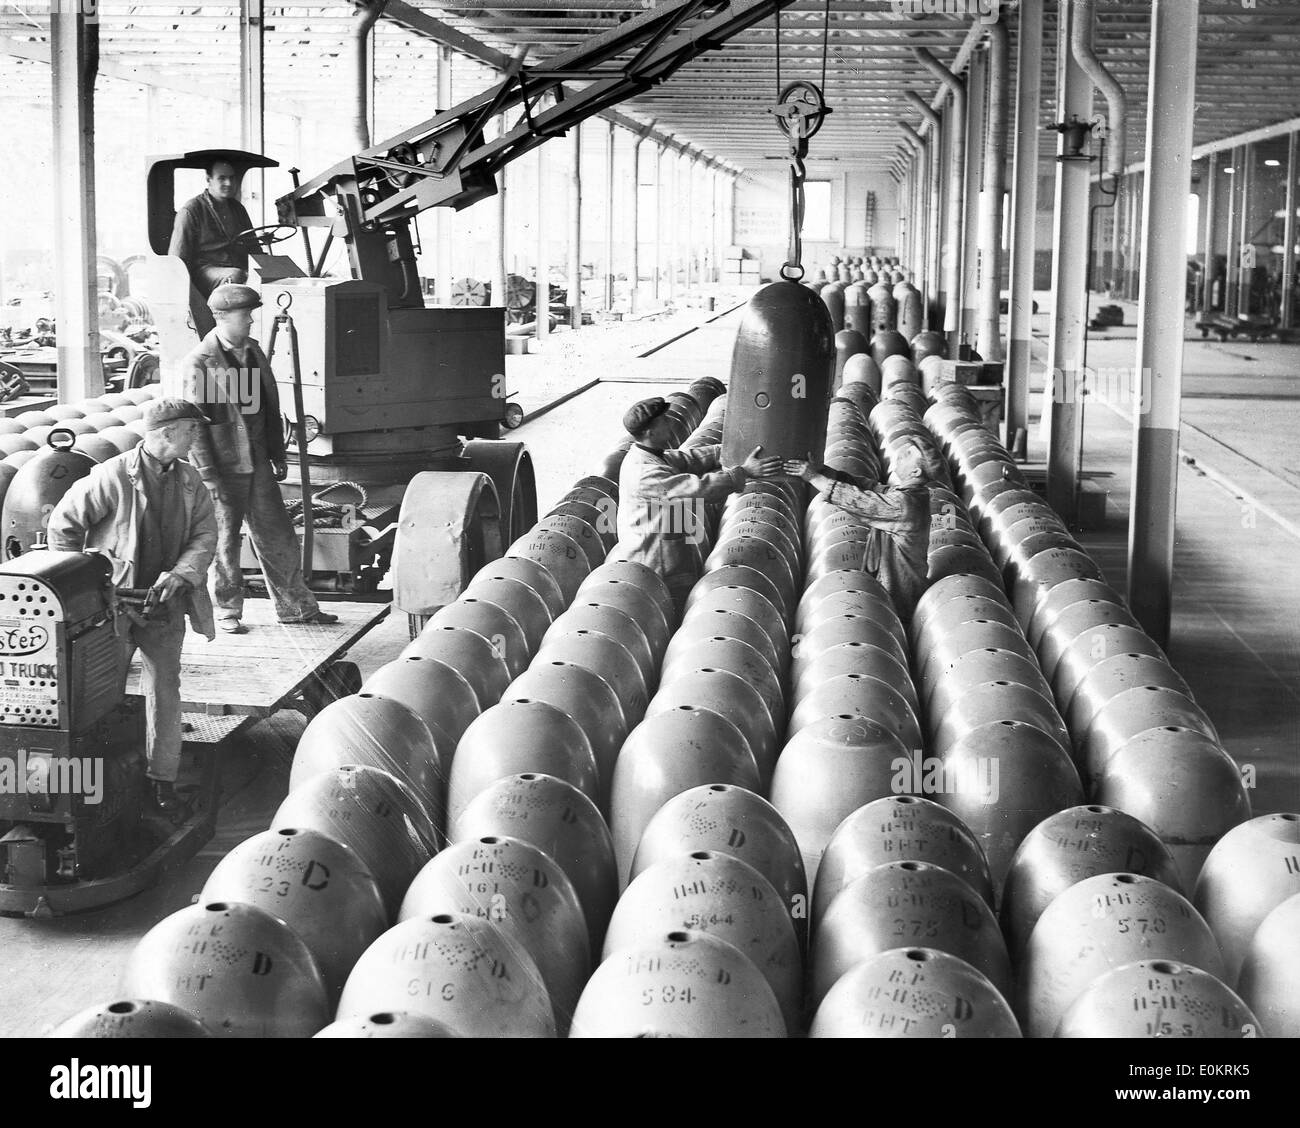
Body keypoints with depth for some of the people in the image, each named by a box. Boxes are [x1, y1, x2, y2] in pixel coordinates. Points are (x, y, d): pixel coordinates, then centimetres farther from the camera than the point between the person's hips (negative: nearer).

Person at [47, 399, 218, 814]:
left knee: (164, 690, 3)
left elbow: (205, 535, 1)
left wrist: (180, 575, -17)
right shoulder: (113, 477, -13)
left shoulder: (190, 482, 3)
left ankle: (162, 779, 13)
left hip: (165, 606, 4)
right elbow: (63, 524, -7)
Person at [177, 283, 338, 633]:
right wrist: (209, 478, -17)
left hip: (257, 464, 6)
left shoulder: (253, 351, 8)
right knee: (224, 543, 6)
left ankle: (296, 607, 22)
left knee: (278, 537, 12)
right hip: (223, 469, -6)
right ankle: (227, 612, 20)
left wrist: (278, 456, 17)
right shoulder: (198, 364, -14)